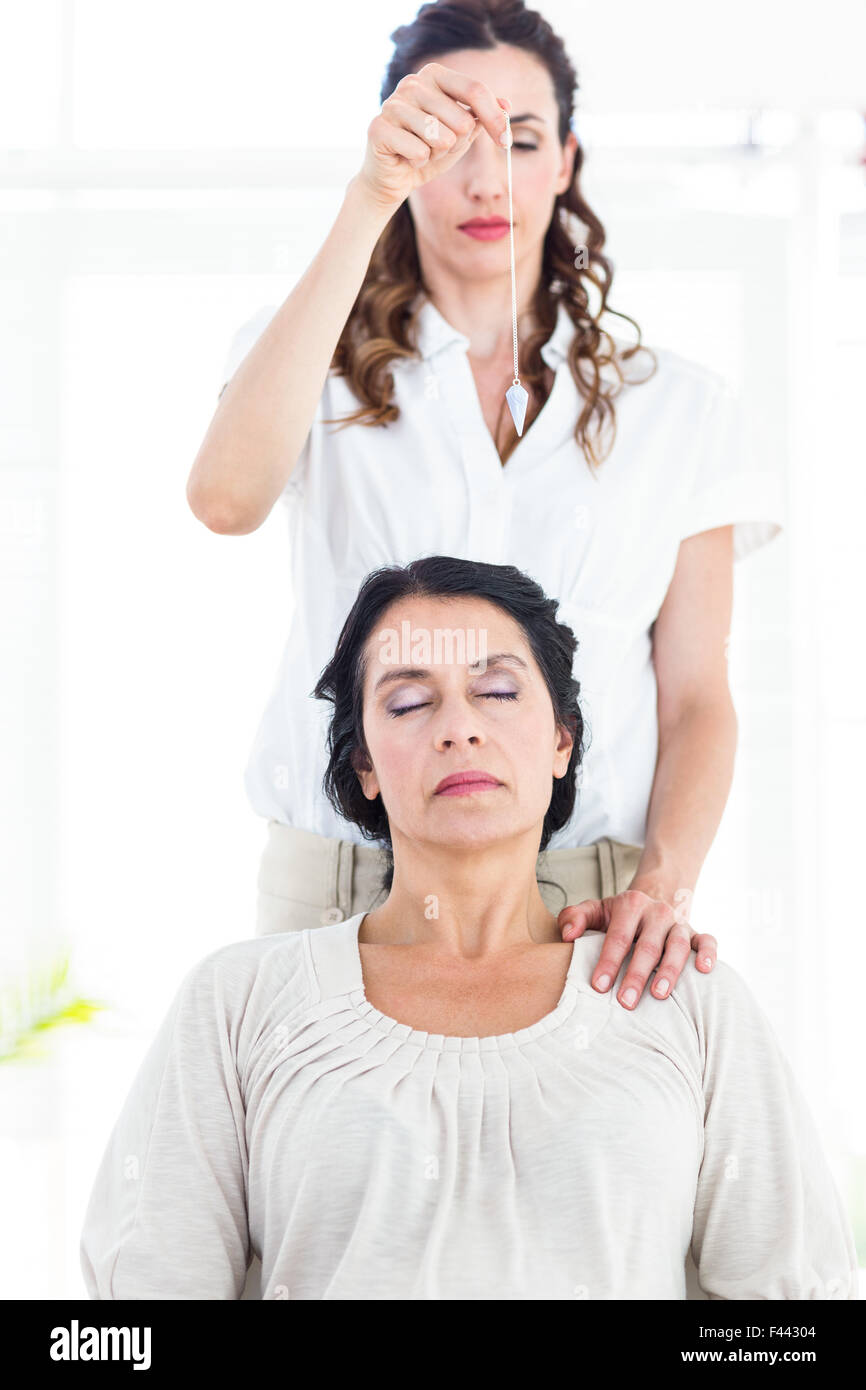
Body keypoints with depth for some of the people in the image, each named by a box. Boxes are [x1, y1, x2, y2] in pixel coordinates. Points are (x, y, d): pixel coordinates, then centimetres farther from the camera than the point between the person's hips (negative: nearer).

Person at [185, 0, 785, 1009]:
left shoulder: (677, 407, 10)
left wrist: (664, 884, -14)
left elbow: (695, 698, 6)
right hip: (337, 895, 0)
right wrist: (369, 200, -19)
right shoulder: (325, 367, 7)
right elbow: (227, 497, -17)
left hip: (583, 909, 1)